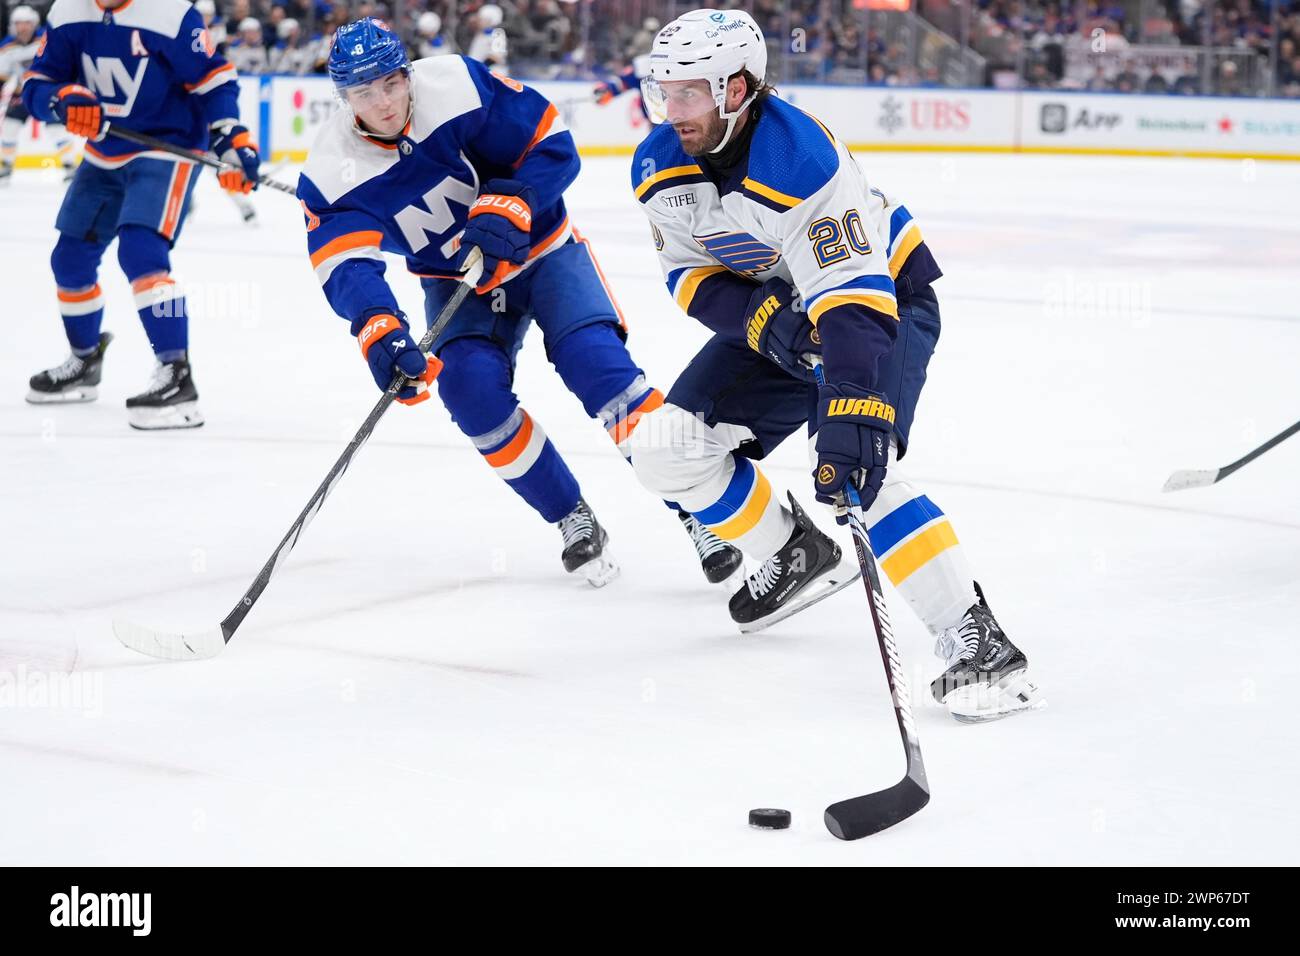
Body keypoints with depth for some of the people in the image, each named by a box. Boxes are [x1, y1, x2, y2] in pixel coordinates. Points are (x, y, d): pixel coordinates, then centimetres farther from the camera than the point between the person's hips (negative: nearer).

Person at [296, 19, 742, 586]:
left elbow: (554, 147, -17)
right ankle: (573, 519, -4)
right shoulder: (332, 173, -18)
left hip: (541, 248, -2)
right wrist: (380, 332, -47)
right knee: (470, 386, -22)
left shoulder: (457, 87, -24)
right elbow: (346, 267, -29)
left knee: (595, 360, -22)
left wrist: (507, 206, -33)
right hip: (457, 280, 2)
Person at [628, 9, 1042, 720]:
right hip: (774, 310, 8)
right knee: (668, 448, -3)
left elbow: (854, 296, -41)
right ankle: (793, 554, 21)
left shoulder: (800, 160, -34)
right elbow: (689, 270, -1)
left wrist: (852, 413, -51)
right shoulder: (659, 169, -12)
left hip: (885, 293, -7)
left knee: (853, 464, -31)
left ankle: (975, 640, -28)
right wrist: (759, 316, -22)